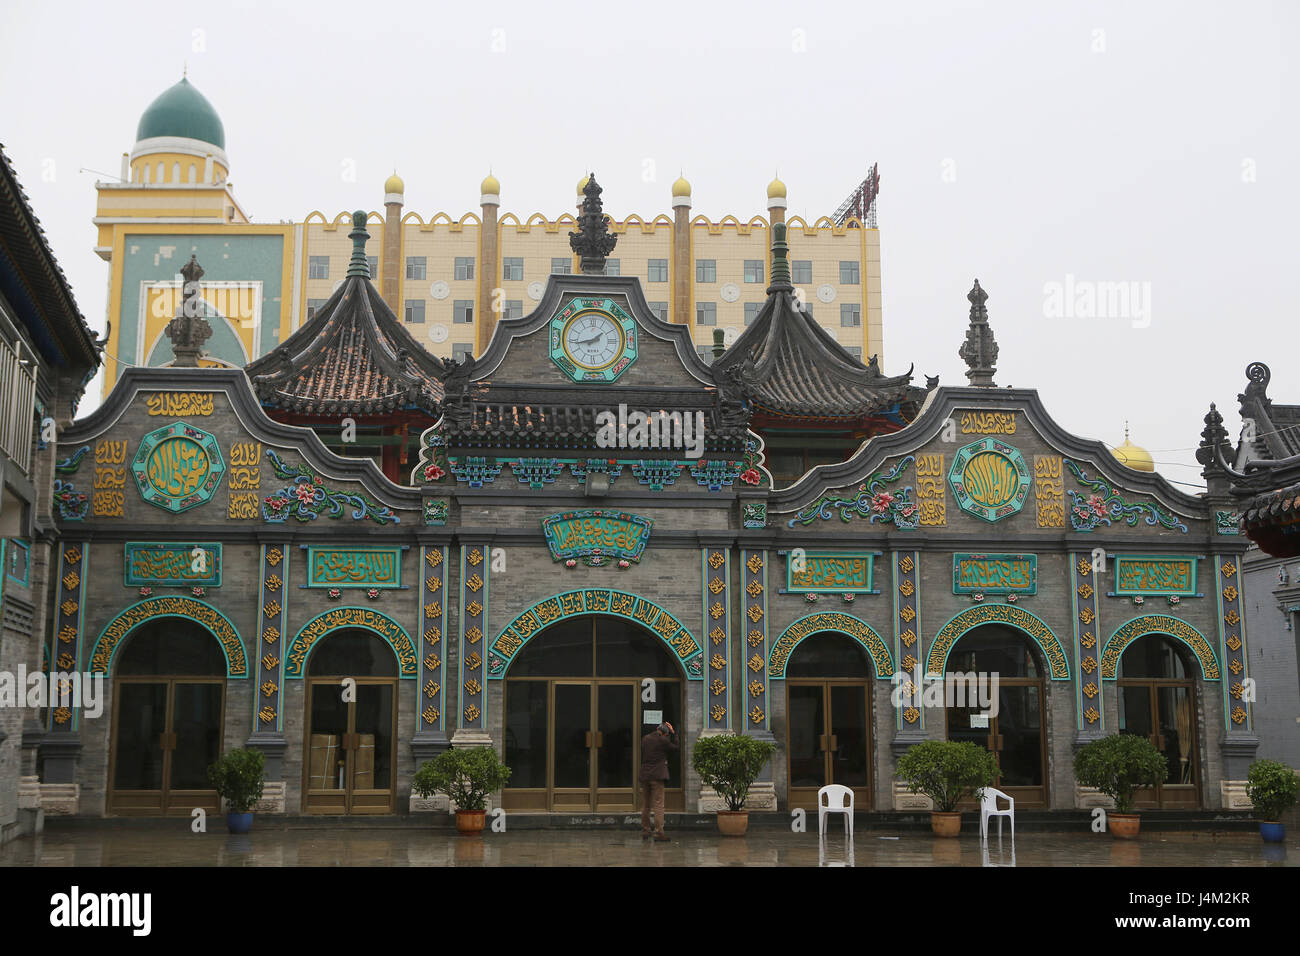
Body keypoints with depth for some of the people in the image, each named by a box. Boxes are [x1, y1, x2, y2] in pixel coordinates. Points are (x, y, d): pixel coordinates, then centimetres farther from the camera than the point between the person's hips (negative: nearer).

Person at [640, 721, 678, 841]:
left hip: (645, 776, 6)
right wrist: (673, 734, 10)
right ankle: (658, 833, -9)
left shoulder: (645, 739, 8)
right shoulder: (663, 740, -9)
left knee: (645, 805, 13)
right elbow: (674, 747, 6)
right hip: (657, 776, -6)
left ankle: (645, 832, 18)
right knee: (658, 805, -5)